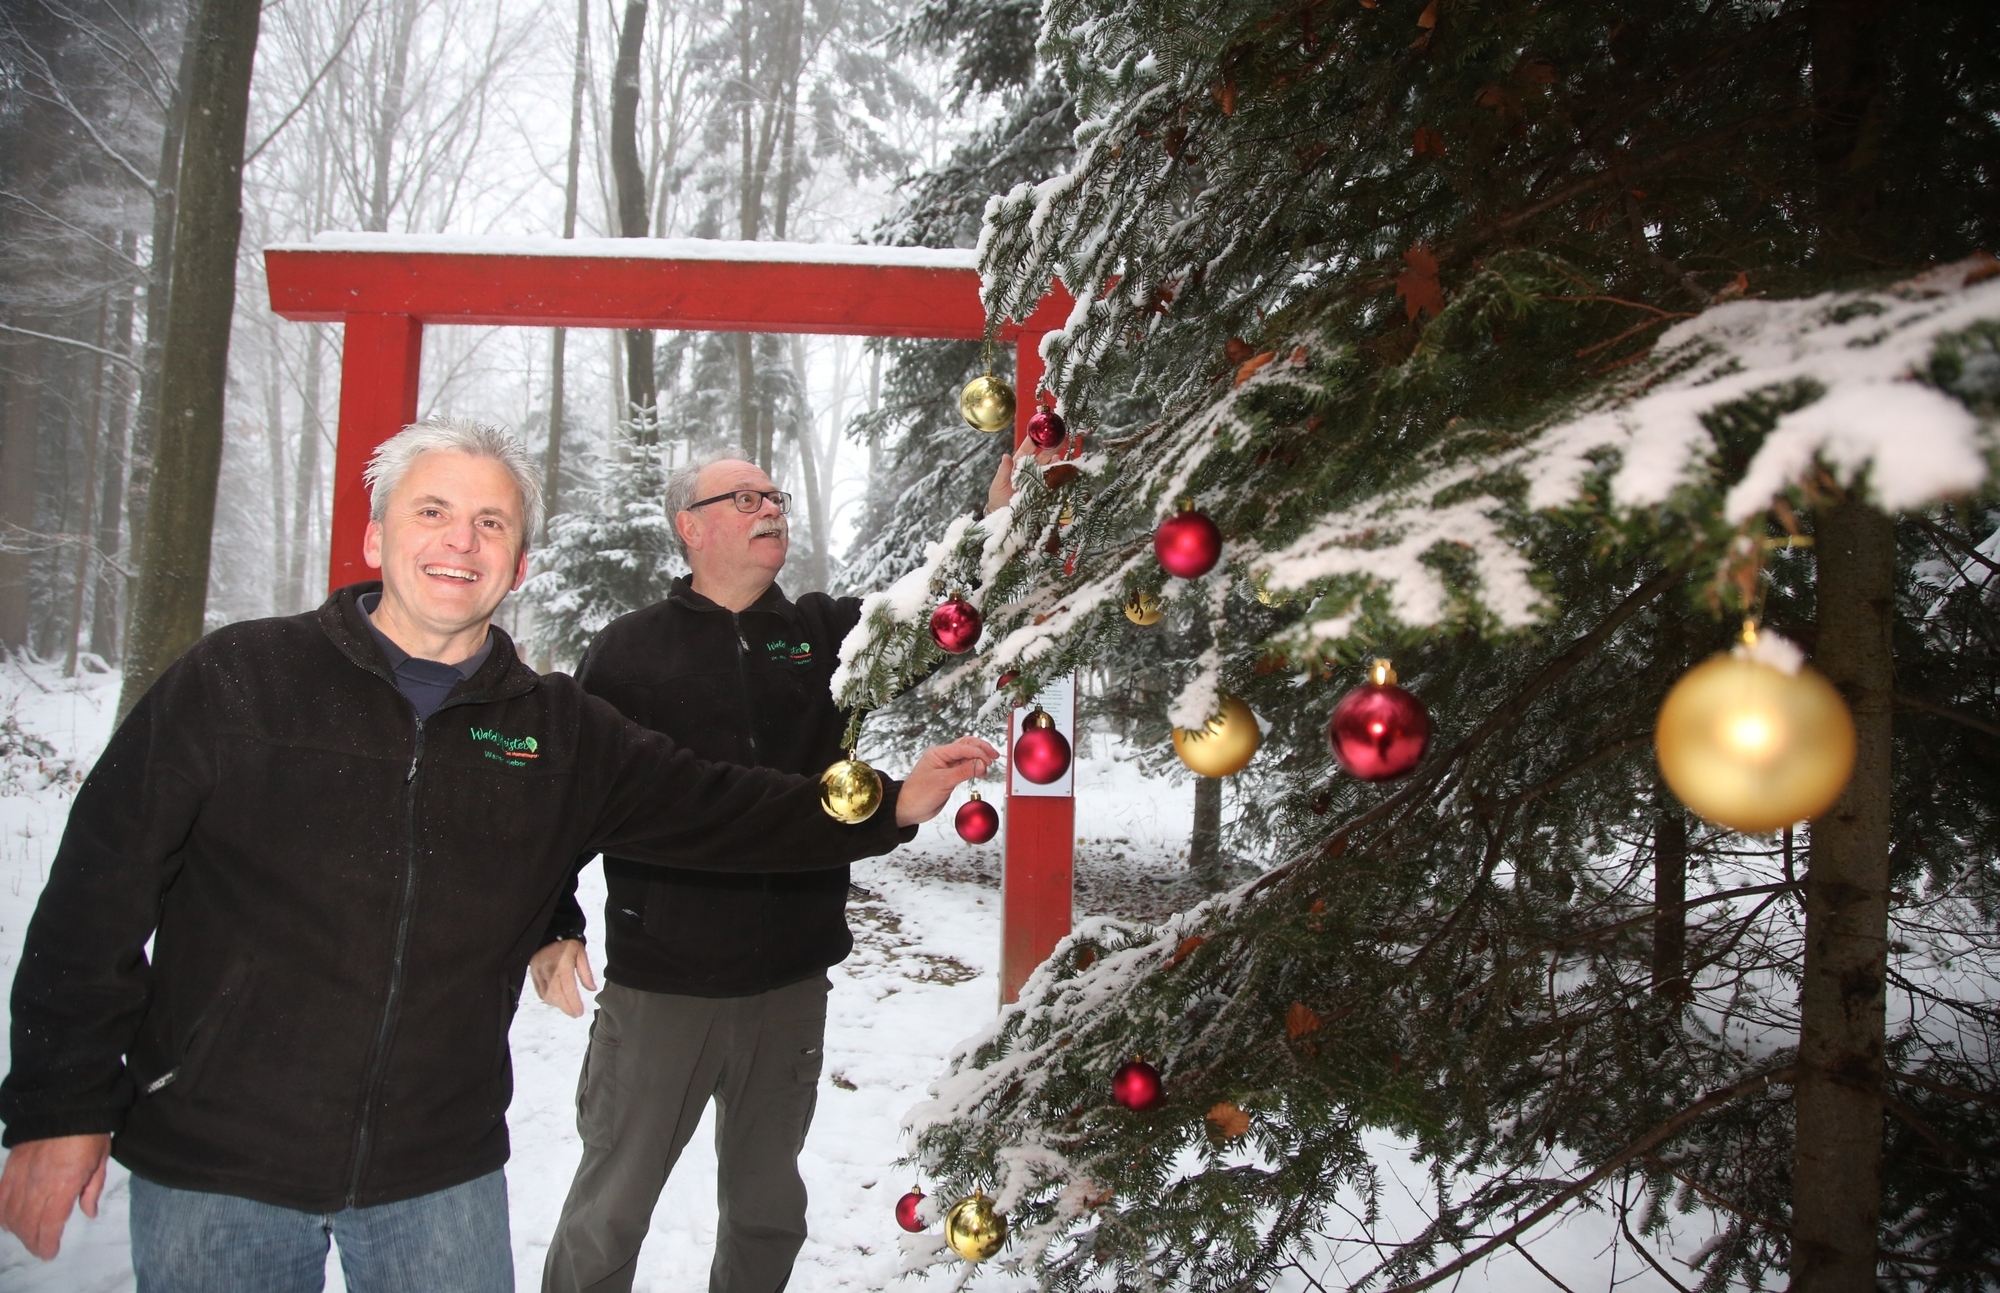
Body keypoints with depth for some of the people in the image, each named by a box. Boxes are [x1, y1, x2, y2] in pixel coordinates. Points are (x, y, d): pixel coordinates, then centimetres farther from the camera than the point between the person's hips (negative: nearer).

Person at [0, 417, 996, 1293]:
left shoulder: (559, 731, 3)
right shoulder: (235, 677, -5)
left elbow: (717, 810, 6)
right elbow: (101, 886, -4)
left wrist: (889, 810, -3)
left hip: (440, 1171, 3)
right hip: (212, 1168, -2)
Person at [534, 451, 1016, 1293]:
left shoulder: (825, 634, 6)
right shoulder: (631, 649, -2)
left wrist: (1000, 524, -17)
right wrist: (553, 926, -8)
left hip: (792, 980, 4)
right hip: (660, 982, -3)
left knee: (768, 1202, 19)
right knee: (612, 1205, 8)